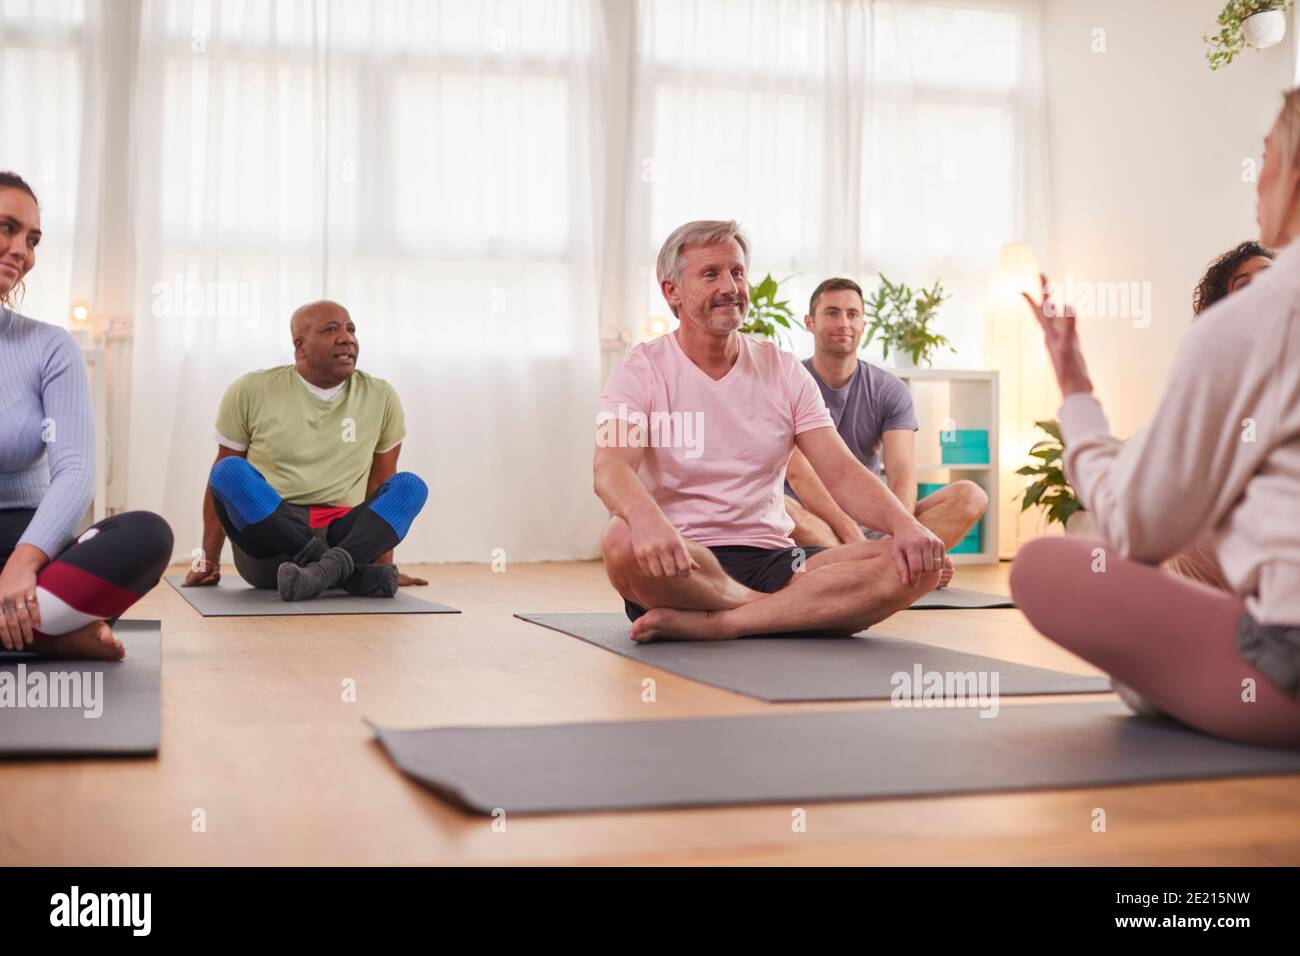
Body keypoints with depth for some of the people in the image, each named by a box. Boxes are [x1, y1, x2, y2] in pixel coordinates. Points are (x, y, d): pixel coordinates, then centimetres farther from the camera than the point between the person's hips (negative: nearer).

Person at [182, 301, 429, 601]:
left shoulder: (380, 397, 5)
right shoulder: (251, 392, 2)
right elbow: (220, 474, 9)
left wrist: (384, 562, 12)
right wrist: (208, 562, 4)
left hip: (343, 536, 1)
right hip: (267, 537, -1)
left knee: (410, 485, -22)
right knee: (229, 472, -29)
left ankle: (328, 567, -46)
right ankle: (357, 574, -36)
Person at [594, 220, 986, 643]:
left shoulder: (784, 371, 12)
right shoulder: (643, 370, 0)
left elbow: (841, 473, 4)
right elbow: (610, 469, -18)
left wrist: (906, 525, -18)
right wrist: (646, 518, -43)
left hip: (771, 558, 4)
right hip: (680, 567, -3)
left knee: (914, 566, -20)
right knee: (622, 542, -39)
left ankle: (710, 623, -28)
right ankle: (806, 613, -20)